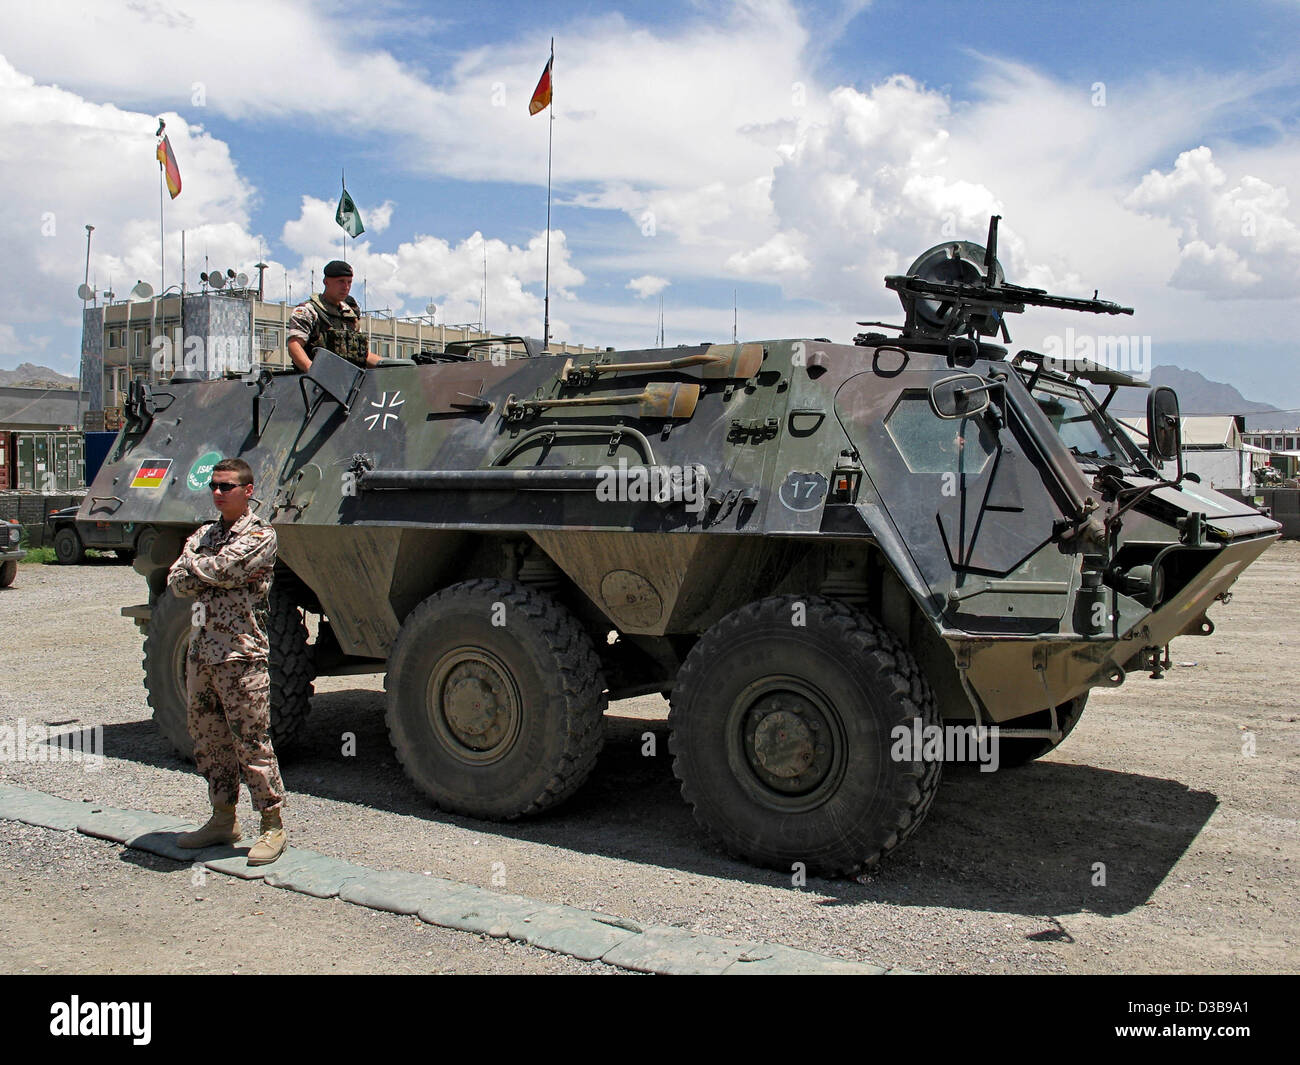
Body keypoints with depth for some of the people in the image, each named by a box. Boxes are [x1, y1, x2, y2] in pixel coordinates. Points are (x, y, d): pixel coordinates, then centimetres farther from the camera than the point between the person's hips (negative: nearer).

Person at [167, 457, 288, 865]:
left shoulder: (259, 536, -6)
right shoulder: (203, 535, 15)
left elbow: (221, 567, -21)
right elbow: (176, 582, 3)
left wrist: (193, 565, -2)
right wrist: (212, 574, -11)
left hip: (241, 655, -7)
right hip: (200, 653, 8)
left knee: (252, 744, -4)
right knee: (209, 742, 14)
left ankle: (272, 827, 5)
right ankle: (223, 820, 26)